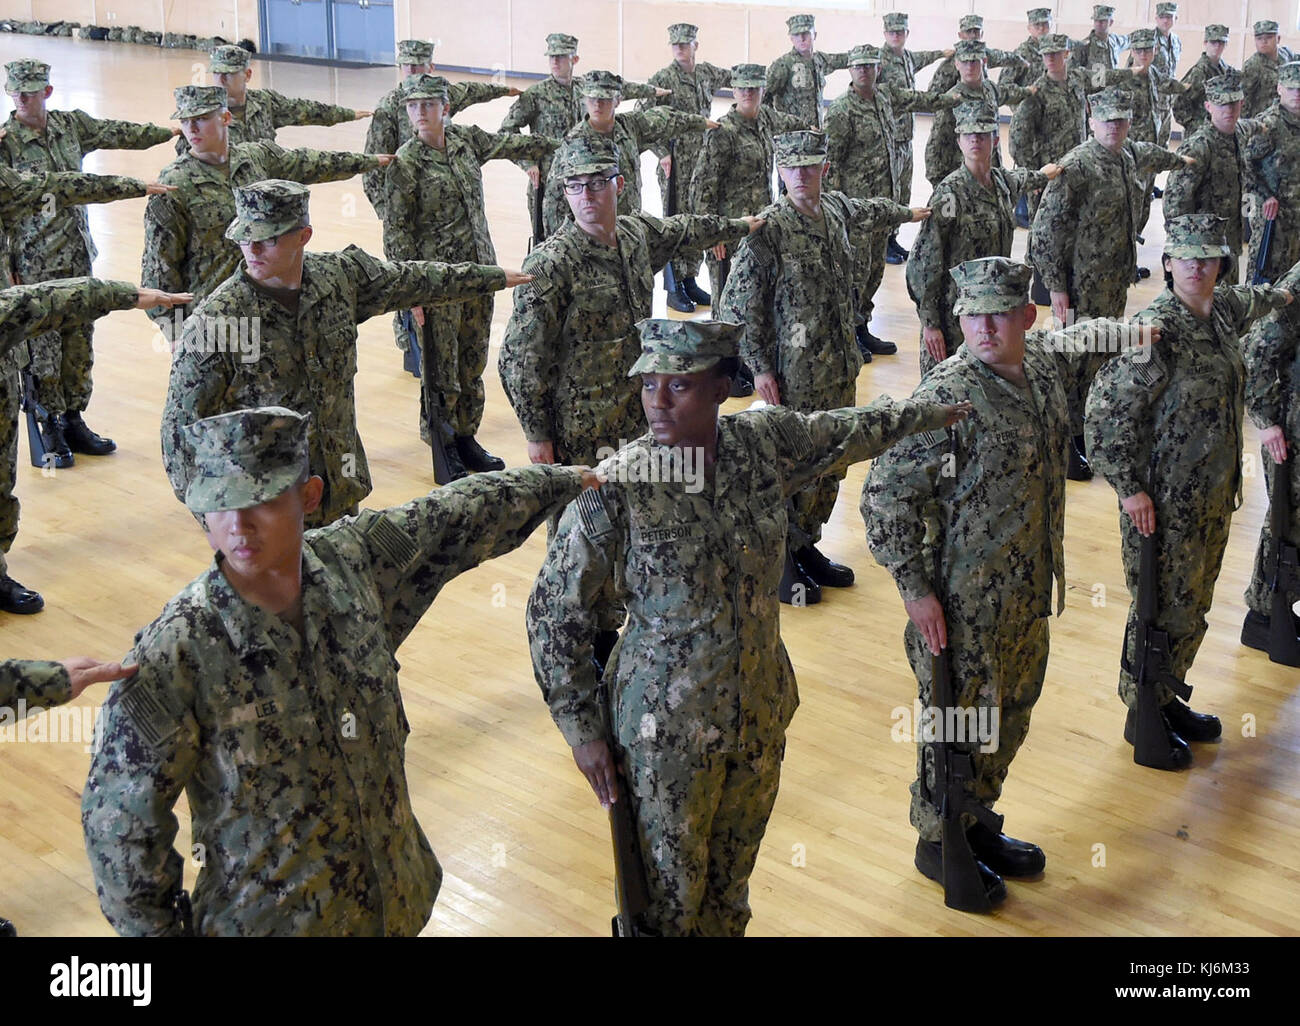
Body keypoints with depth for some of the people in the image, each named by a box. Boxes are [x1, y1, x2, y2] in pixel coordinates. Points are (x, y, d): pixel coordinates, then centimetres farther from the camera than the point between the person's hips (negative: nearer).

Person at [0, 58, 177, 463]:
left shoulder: (72, 124, 4)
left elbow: (119, 133, 16)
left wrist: (174, 130, 19)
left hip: (78, 257, 5)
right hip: (35, 265, -5)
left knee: (79, 344, 9)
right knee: (43, 348, 1)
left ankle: (74, 421, 20)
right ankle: (52, 429, 12)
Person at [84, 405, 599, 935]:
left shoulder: (353, 561, -11)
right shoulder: (176, 652, -24)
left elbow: (461, 514, 7)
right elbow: (121, 821, -14)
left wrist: (560, 479, 20)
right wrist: (155, 927, -6)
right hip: (267, 919, -4)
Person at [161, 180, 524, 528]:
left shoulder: (340, 277, -4)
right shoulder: (214, 321, -17)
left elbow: (410, 280, 15)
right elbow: (182, 426, -13)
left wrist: (492, 277, 27)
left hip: (340, 492, 5)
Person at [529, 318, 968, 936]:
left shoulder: (765, 442, -8)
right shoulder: (615, 486, -20)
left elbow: (849, 431, 13)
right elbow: (555, 610, -11)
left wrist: (929, 412, 27)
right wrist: (581, 728, -9)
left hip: (761, 714, 4)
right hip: (665, 730, -4)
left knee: (733, 882, 20)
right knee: (670, 894, 9)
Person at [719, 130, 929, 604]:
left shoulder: (837, 208, 5)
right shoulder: (768, 228, -14)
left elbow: (870, 211, 31)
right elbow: (737, 304, -12)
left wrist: (909, 213, 48)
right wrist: (760, 367, -14)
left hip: (841, 368, 7)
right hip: (795, 374, -7)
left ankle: (806, 545, 28)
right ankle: (781, 562, 13)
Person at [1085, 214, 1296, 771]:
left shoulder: (1221, 310, 3)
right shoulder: (1156, 329, -21)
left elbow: (1247, 301, 31)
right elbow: (1106, 411, -22)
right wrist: (1131, 489, -20)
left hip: (1213, 497, 8)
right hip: (1164, 501, -8)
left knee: (1192, 607, 17)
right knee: (1162, 609, 2)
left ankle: (1167, 697, 32)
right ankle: (1142, 715, 17)